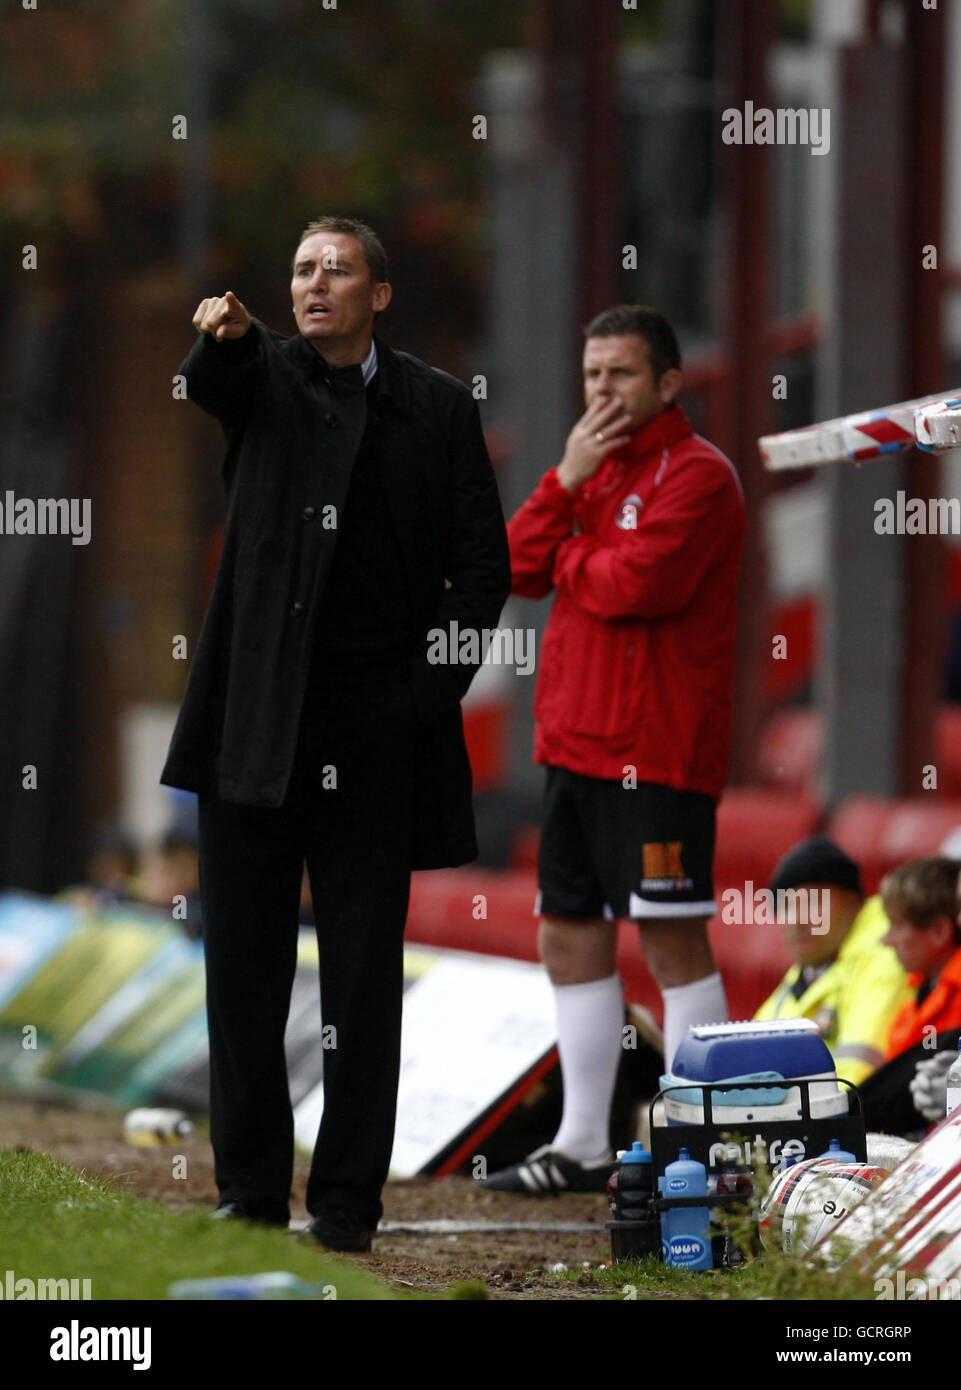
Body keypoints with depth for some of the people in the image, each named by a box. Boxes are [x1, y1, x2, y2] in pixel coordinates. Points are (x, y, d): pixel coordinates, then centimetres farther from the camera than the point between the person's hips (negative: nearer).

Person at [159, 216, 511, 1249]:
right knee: (244, 964, 4)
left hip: (376, 731, -1)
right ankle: (250, 1190, 13)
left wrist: (430, 694, -4)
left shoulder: (436, 407, 6)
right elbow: (213, 385, -17)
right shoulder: (264, 375, 7)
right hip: (256, 719, 1)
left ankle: (347, 1200, 8)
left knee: (363, 974, 2)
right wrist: (224, 337, -40)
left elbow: (483, 564, 4)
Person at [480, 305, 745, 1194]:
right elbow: (519, 568, 10)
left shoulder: (696, 475, -8)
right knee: (570, 937, 11)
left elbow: (635, 583, -21)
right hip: (578, 744, 9)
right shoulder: (598, 469, 19)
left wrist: (569, 558, -1)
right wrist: (566, 481, -3)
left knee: (672, 939, -8)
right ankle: (584, 1146, 18)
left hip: (656, 752, -9)